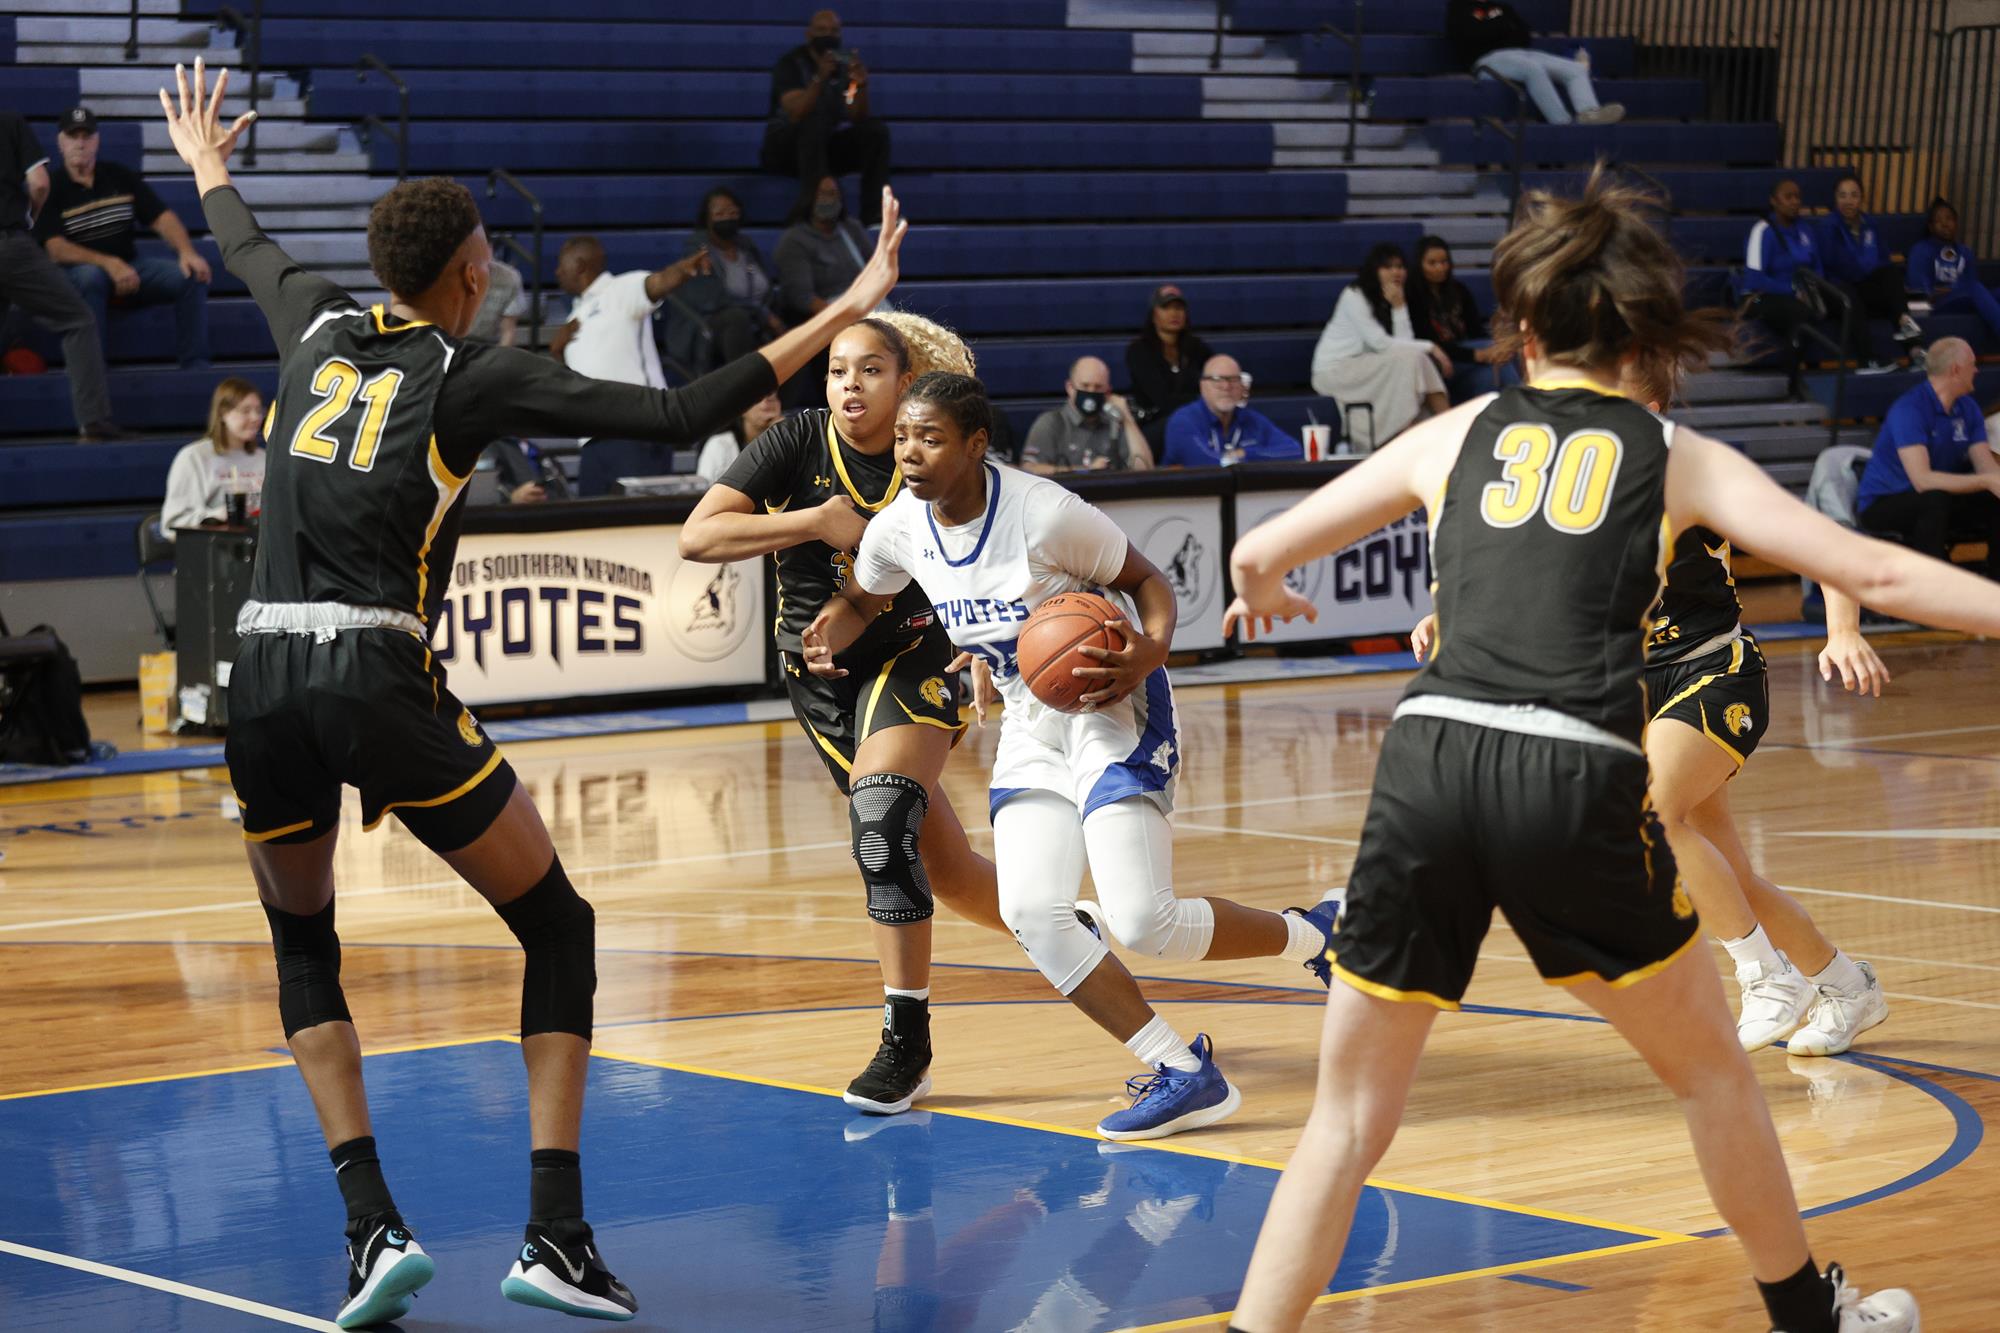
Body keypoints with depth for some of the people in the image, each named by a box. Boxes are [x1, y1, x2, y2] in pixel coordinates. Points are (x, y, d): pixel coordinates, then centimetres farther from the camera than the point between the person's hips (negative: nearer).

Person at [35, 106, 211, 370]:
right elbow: (55, 249, -14)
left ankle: (194, 365, -17)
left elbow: (161, 218, 2)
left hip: (128, 267, 4)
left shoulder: (121, 177, 9)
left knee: (191, 274, -18)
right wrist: (109, 264, -28)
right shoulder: (52, 190, -2)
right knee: (91, 276, -39)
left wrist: (186, 251, -19)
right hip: (76, 275, -4)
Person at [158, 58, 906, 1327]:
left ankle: (375, 1226, 8)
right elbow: (680, 414, -8)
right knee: (558, 928, 11)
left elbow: (250, 250, 37)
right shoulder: (476, 376, -1)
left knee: (302, 944, 25)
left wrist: (207, 164, 59)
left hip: (265, 686, 5)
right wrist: (840, 314, -3)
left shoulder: (319, 327, 13)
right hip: (381, 686, -5)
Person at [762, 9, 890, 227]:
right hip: (786, 147, -5)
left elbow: (857, 118, -6)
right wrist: (820, 78, -38)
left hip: (826, 146, 5)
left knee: (875, 129, -16)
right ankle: (811, 210, -46)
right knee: (815, 122, -36)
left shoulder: (844, 65, 4)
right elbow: (796, 113, -26)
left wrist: (861, 86, -25)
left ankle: (874, 213, -24)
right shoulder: (791, 63, -10)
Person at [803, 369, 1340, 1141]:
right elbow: (862, 600, 15)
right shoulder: (899, 527, -5)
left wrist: (1151, 651, -29)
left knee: (1143, 920, -17)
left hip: (1111, 711, -7)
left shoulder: (1045, 513, -23)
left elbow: (1145, 579, -9)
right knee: (1030, 912, -12)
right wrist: (830, 636, -7)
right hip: (1030, 726, 7)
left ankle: (1314, 935, 10)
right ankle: (1183, 1075, -4)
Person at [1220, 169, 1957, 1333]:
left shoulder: (1458, 436, 17)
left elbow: (1259, 554, 26)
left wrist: (1264, 595, 48)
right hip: (1576, 785, -1)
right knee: (1714, 1071, 23)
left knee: (1350, 1118, 11)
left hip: (1427, 765, 1)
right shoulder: (1676, 459, 13)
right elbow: (1872, 574, 7)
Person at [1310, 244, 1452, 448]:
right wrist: (1429, 347, -18)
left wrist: (1399, 306, -14)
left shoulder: (1391, 301, 11)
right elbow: (1380, 343, -20)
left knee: (1420, 360, -17)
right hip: (1334, 371, -7)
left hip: (1363, 368, 7)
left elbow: (1406, 342, -5)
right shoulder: (1354, 296, -12)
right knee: (1409, 358, -25)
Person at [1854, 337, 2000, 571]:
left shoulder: (1967, 408, 2)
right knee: (1935, 500, -36)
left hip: (1934, 500, 7)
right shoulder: (1909, 410, -23)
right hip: (1881, 505, -7)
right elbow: (1922, 479, -31)